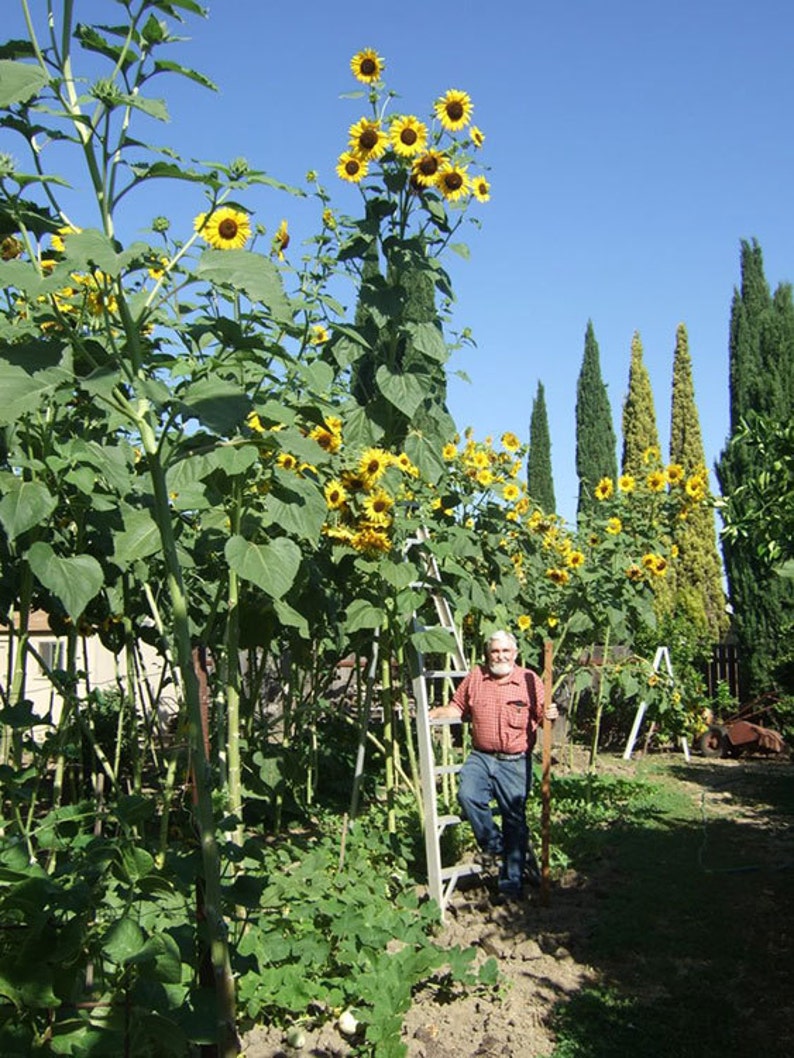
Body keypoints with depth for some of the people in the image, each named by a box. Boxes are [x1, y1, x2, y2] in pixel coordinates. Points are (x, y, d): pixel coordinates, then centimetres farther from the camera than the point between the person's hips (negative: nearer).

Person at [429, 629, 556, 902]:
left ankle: (512, 883, 14)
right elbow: (458, 707, 15)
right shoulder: (475, 677, 7)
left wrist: (550, 715, -18)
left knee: (515, 819, 1)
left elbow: (542, 717, 4)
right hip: (481, 757, 2)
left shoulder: (530, 680, 1)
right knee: (468, 795, -25)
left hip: (515, 762, -2)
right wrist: (435, 713, -1)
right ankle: (492, 844, 0)